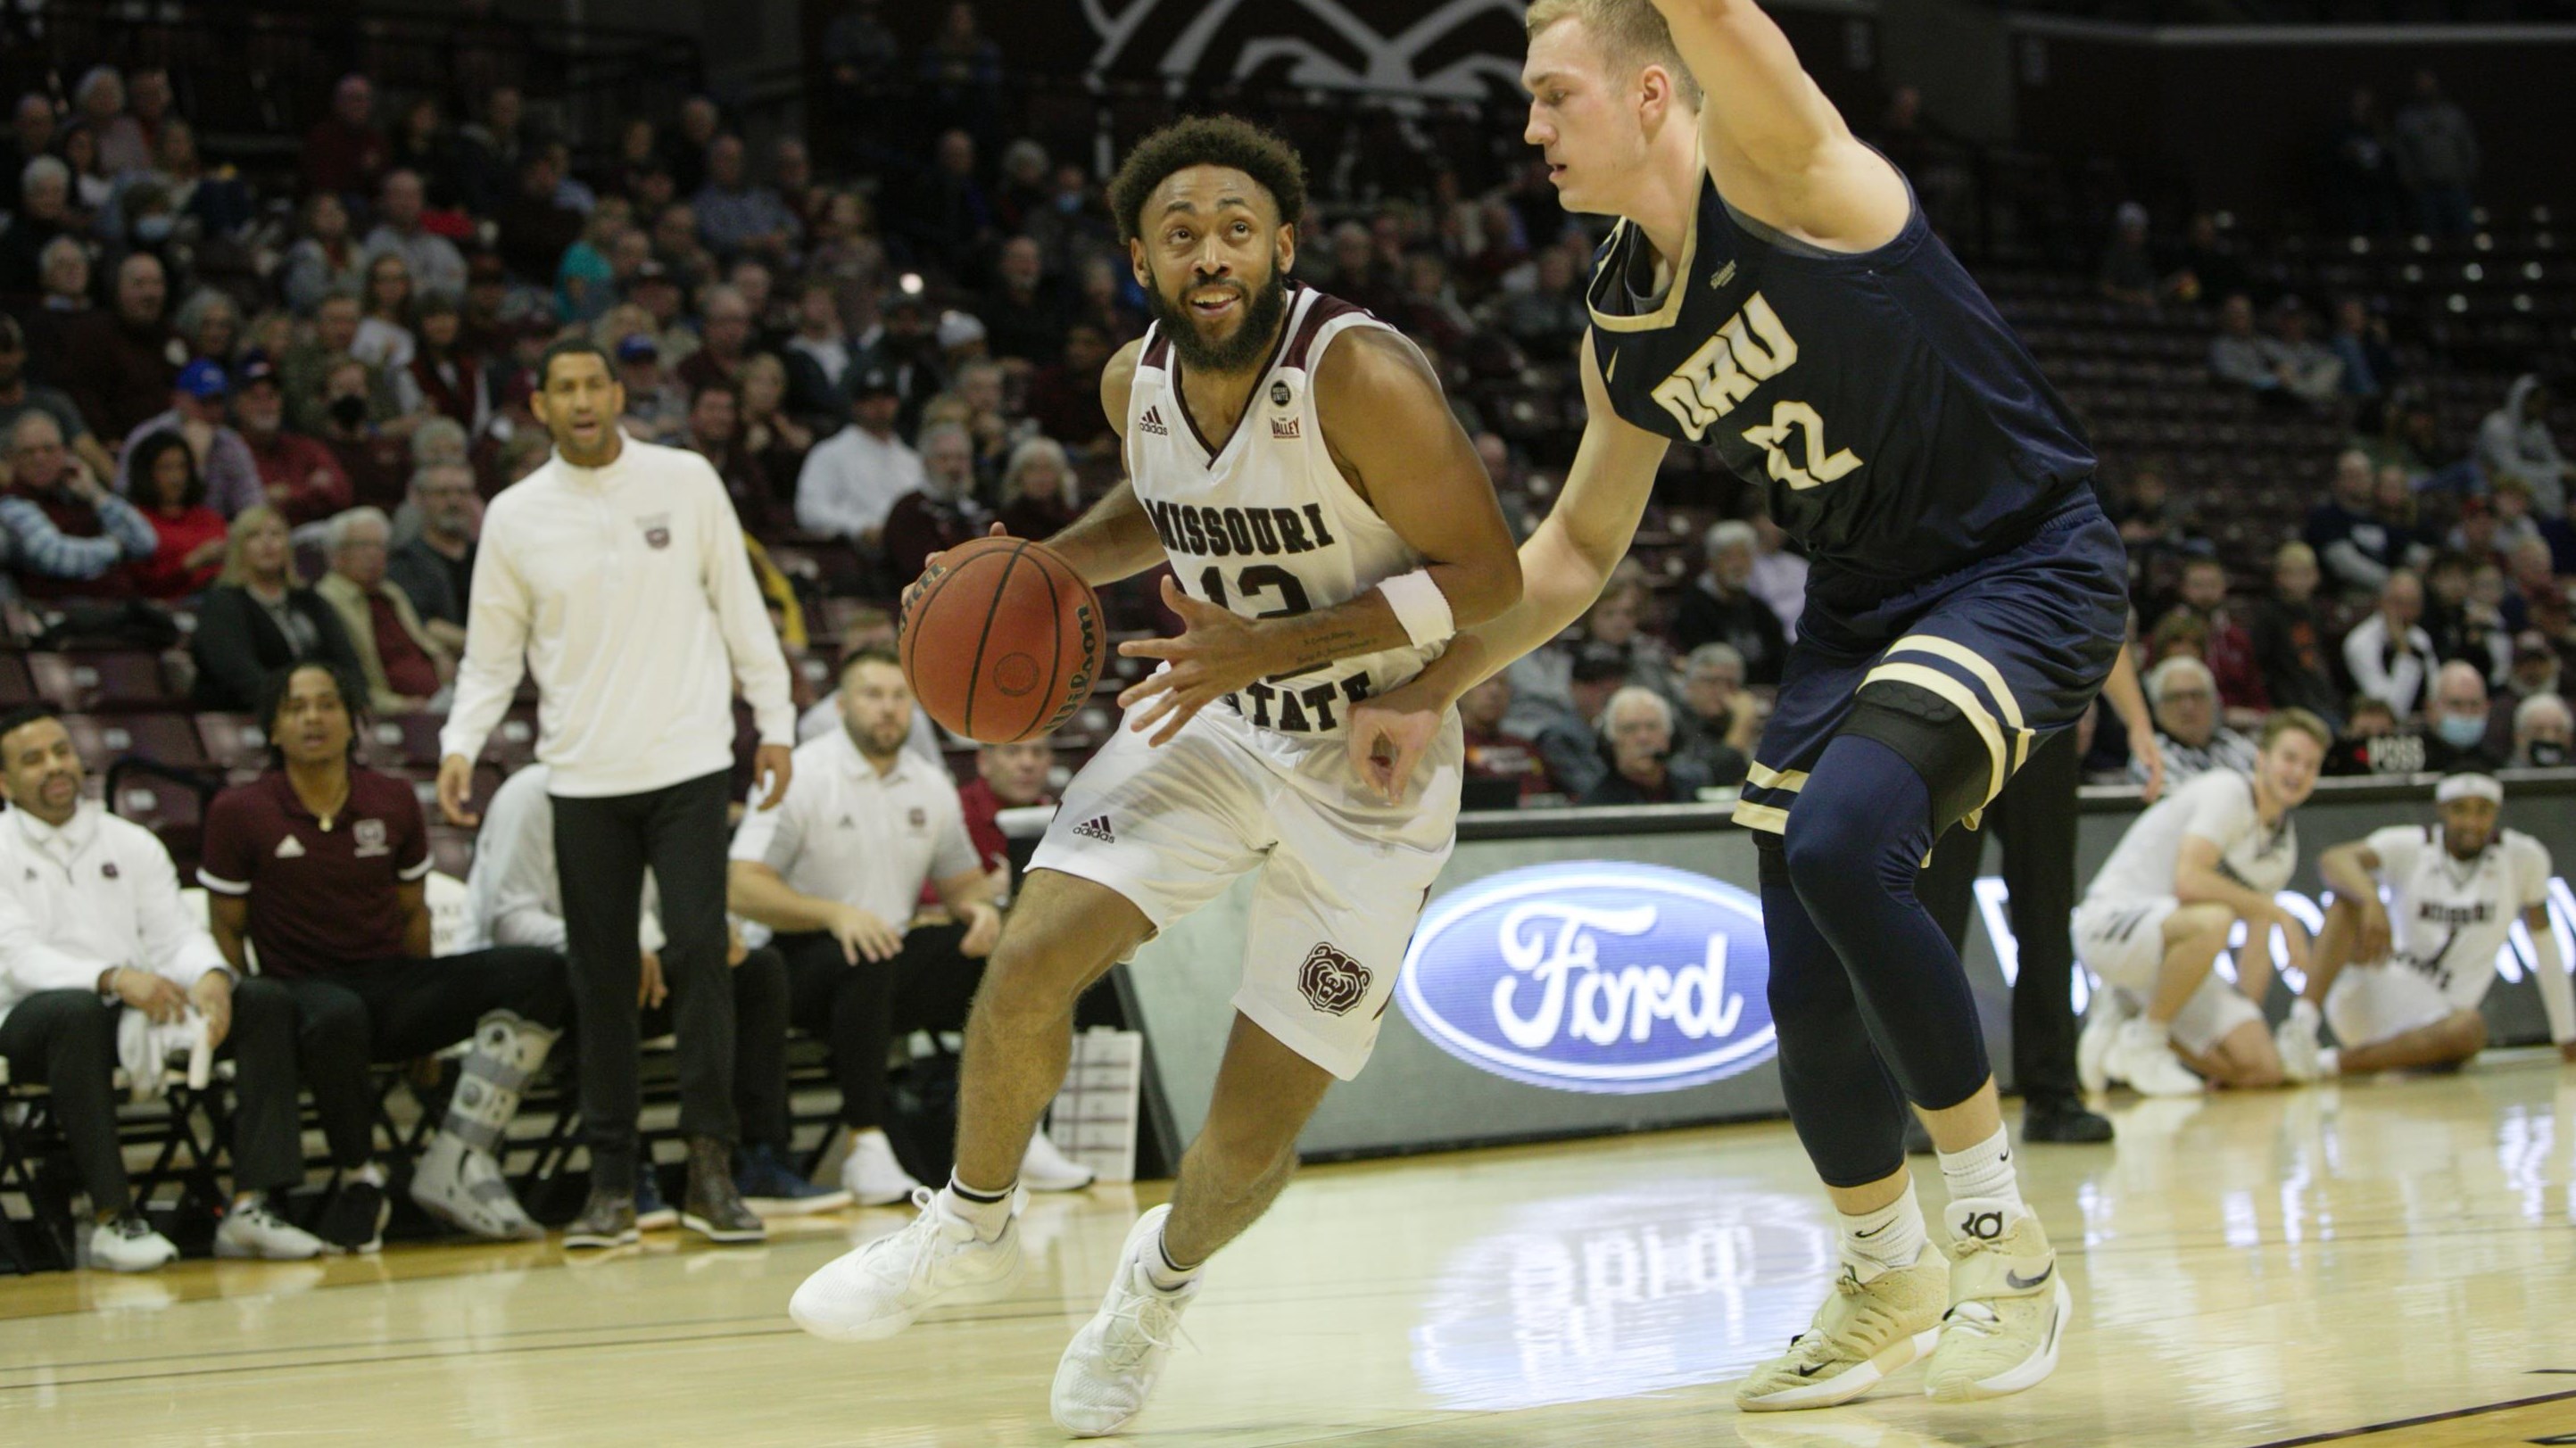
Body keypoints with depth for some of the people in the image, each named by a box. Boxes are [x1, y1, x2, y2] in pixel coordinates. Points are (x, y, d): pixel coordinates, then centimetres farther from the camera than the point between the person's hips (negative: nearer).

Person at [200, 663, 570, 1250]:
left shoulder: (394, 803, 10)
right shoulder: (239, 813, 1)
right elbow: (227, 929, 4)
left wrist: (426, 1013, 8)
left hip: (392, 985, 4)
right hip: (302, 986, -4)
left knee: (538, 974, -20)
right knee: (336, 1019, -43)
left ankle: (455, 1163, -27)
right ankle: (360, 1181, -18)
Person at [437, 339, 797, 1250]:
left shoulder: (685, 481, 3)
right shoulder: (514, 517, 5)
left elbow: (740, 606, 8)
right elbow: (492, 654, 11)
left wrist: (774, 721, 7)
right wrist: (461, 742, -4)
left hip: (689, 763, -1)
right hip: (584, 777, 1)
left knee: (698, 954, -11)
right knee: (602, 979, 3)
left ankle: (710, 1167, -5)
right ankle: (611, 1183, 9)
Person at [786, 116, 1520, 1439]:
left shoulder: (1359, 376, -26)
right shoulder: (1137, 381, -6)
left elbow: (1485, 575, -24)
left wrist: (1268, 647, -31)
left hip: (1369, 766, -5)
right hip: (1214, 721, 5)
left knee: (1255, 1131, -3)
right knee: (1027, 965, -15)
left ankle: (1165, 1276, 32)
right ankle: (969, 1230, 12)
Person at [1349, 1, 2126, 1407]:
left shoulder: (1773, 166, -17)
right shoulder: (1620, 336, 5)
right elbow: (1577, 546, 18)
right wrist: (1428, 691, 11)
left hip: (2028, 566, -8)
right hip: (1859, 605, 8)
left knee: (1840, 842, -30)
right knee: (1808, 996, 4)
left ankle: (2001, 1236, -14)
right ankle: (1887, 1285, 31)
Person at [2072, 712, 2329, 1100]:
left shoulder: (2284, 843, 12)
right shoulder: (2228, 792, -14)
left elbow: (2256, 947, 15)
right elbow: (2189, 881, -29)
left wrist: (2247, 1020, 5)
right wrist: (2278, 913, -22)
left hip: (2171, 953, 8)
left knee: (2262, 1067, -7)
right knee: (2212, 919, -40)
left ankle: (2126, 1017, 12)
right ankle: (2142, 1042, -17)